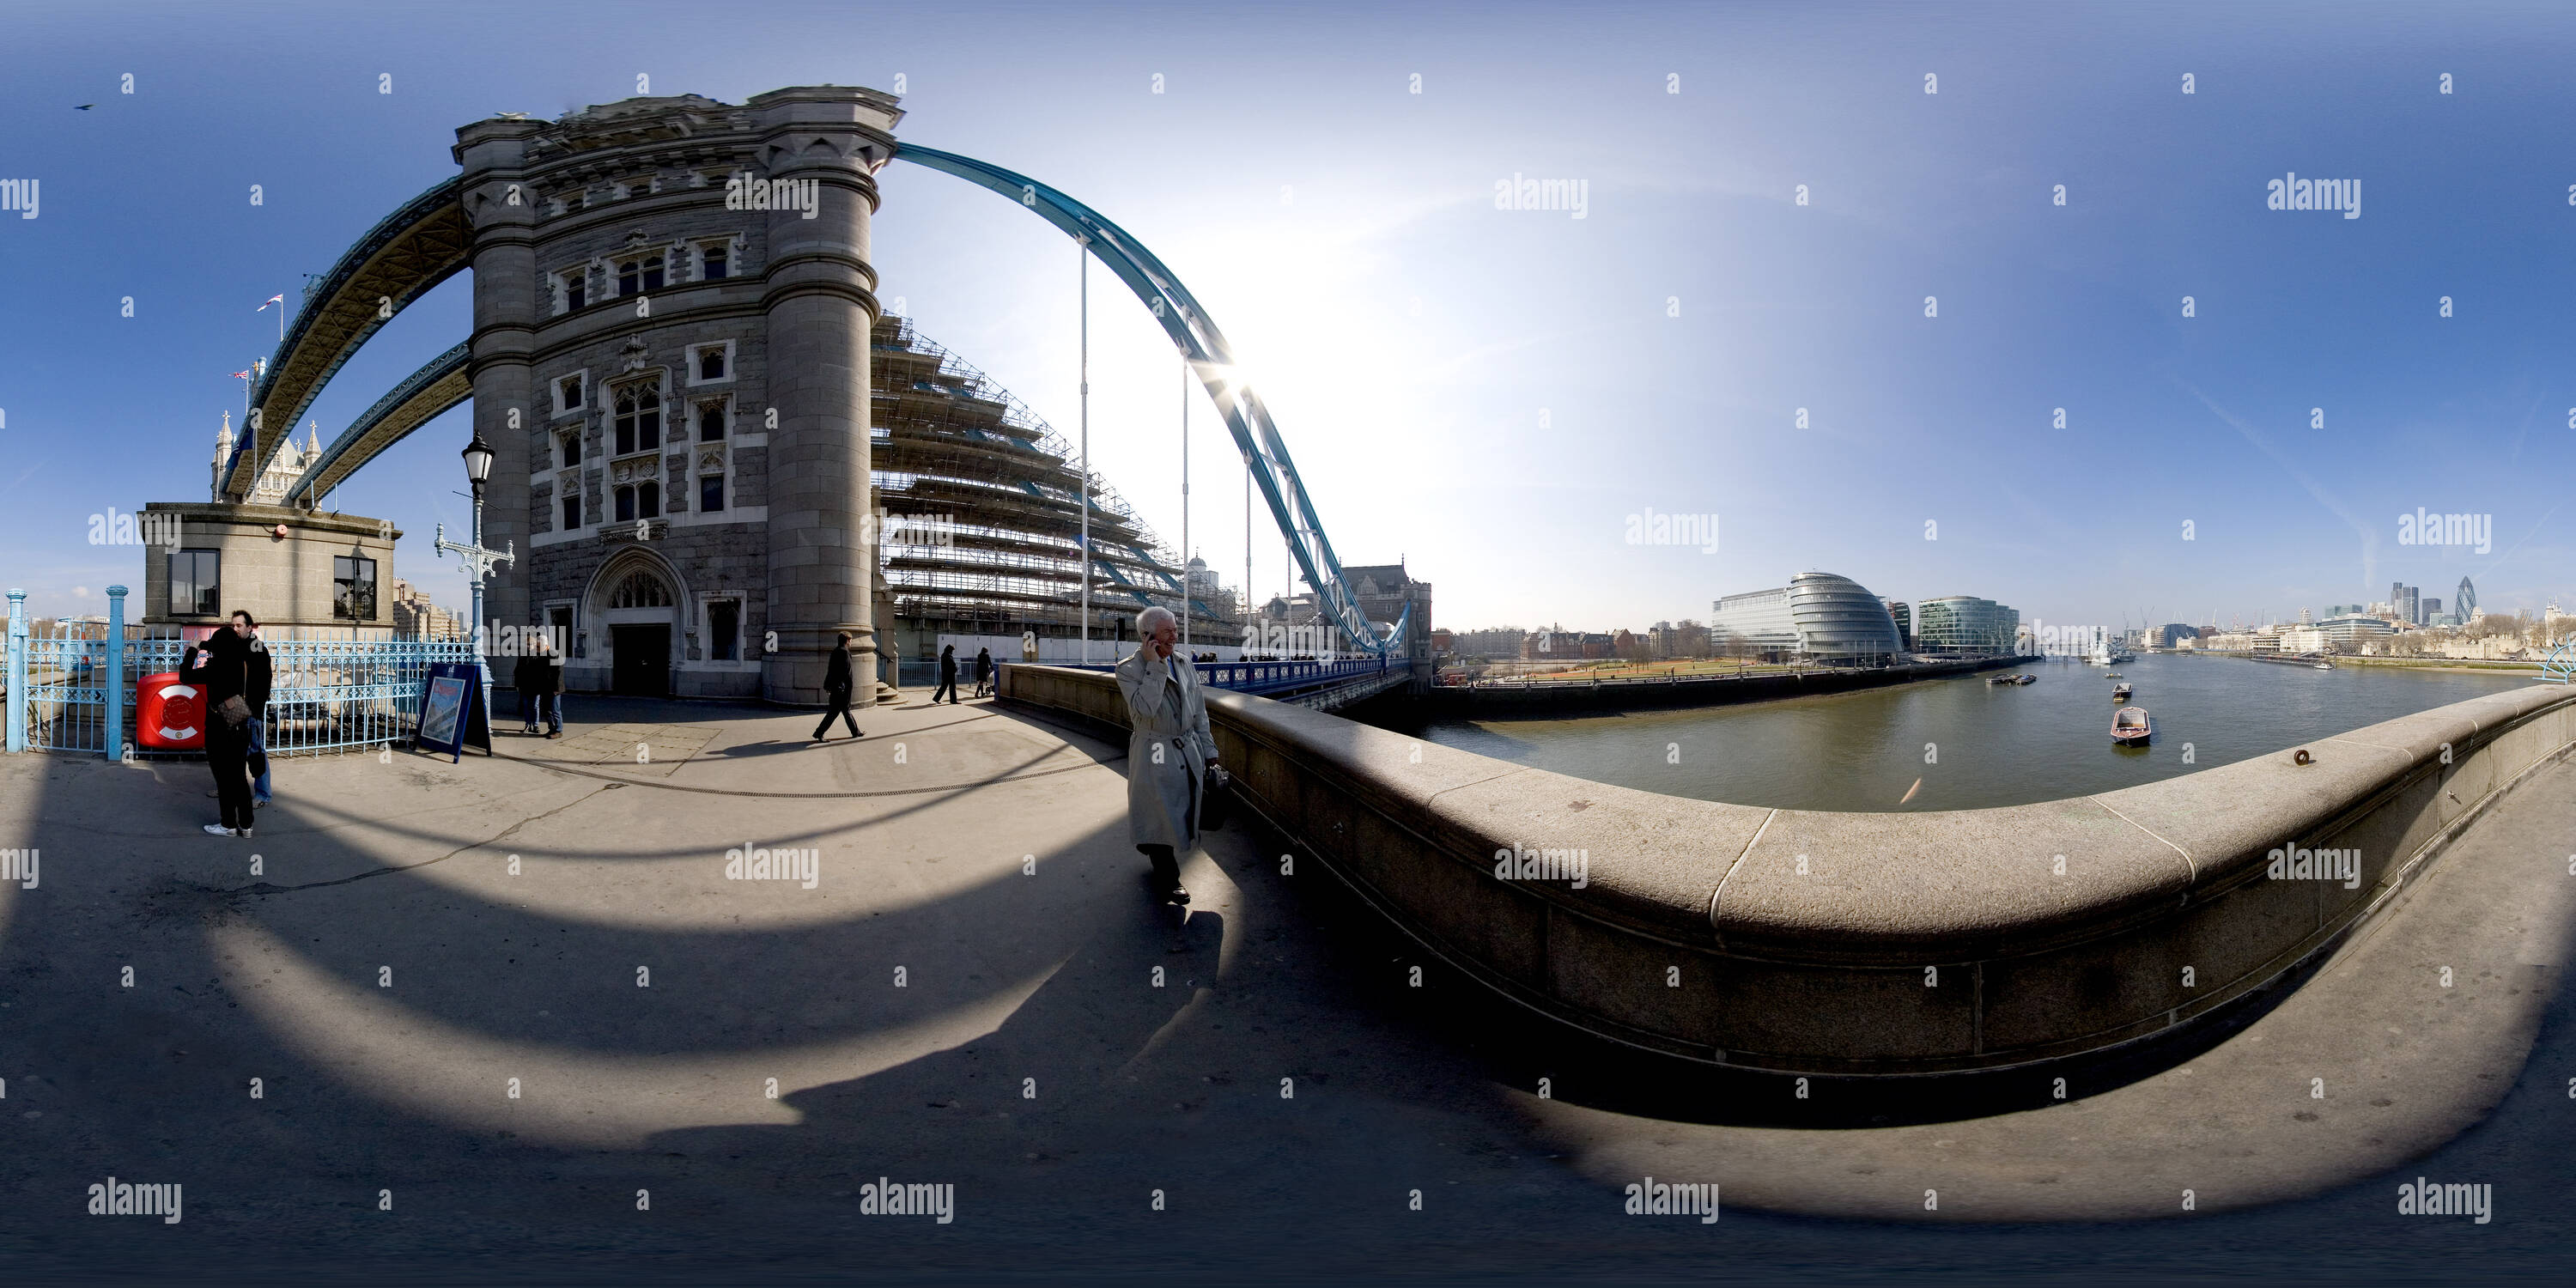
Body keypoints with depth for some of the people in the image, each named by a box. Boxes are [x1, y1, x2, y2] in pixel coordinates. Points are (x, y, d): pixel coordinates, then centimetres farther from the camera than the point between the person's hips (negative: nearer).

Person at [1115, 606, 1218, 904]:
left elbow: (1199, 712, 13)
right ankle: (1167, 880, 17)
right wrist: (1154, 665, -24)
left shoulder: (1184, 665, 7)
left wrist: (1208, 750, 12)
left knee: (1182, 813, 15)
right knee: (1162, 816, 2)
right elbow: (1145, 707, -27)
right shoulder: (1128, 669, -11)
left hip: (1187, 753, 6)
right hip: (1154, 755, -6)